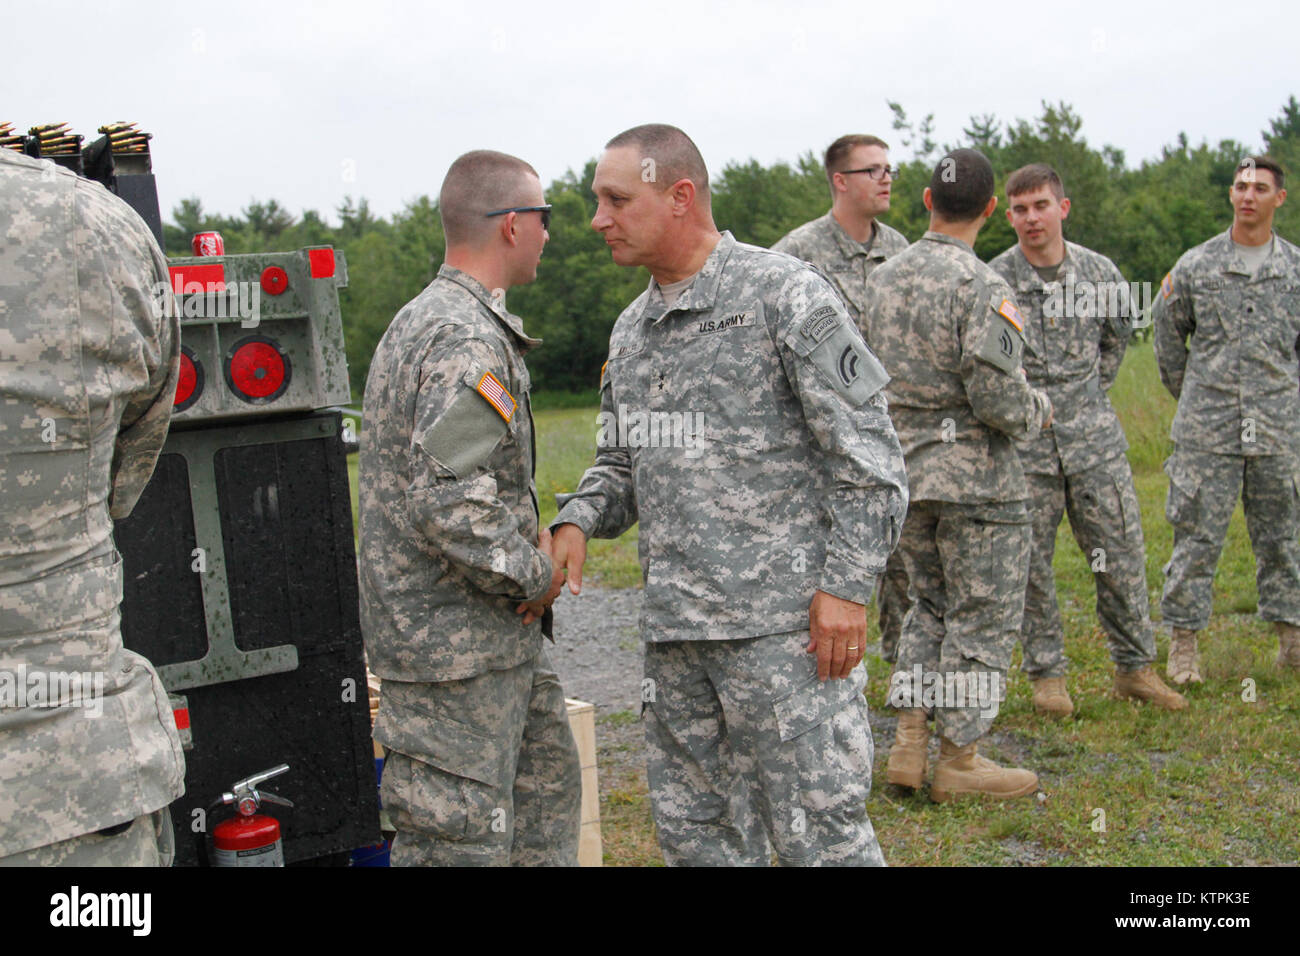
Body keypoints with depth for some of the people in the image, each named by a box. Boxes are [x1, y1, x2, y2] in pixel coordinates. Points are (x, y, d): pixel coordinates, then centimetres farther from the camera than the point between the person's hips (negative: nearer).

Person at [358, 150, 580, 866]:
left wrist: (532, 540, 8)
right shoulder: (471, 339, -21)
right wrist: (534, 574, -16)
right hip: (456, 644, -11)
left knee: (547, 786, 22)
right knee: (461, 840, -2)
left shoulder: (418, 319, 14)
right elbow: (451, 498, -31)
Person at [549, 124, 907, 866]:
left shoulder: (785, 293, -7)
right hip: (675, 627, 7)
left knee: (818, 831, -3)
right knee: (697, 831, 14)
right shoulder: (632, 330, 15)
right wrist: (576, 524, 1)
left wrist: (847, 586, -15)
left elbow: (868, 450, -9)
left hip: (783, 618, -7)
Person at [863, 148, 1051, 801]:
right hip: (973, 477, -7)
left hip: (901, 469, 7)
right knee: (982, 616, 5)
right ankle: (960, 760, 12)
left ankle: (908, 746, 16)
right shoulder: (980, 287, -16)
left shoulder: (881, 278, 6)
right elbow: (997, 396, -21)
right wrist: (1037, 410, -1)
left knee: (931, 606, 19)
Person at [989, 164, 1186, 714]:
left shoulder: (1101, 273, 2)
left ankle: (1135, 666, 19)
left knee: (1121, 554, 5)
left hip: (1095, 439, 2)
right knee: (1030, 564, 4)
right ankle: (1046, 673, 18)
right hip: (1023, 444, -2)